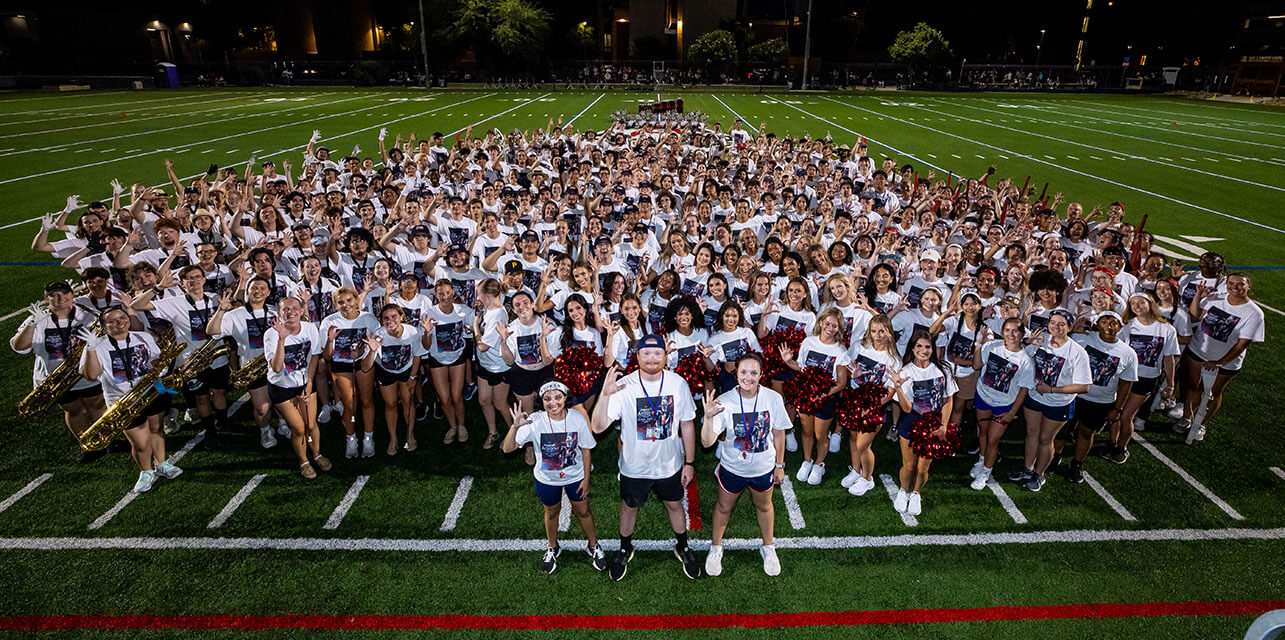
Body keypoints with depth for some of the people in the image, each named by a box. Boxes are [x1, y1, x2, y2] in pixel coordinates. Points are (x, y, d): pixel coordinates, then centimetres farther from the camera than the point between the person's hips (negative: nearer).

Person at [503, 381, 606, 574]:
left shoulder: (578, 418, -24)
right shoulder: (535, 422, -27)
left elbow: (586, 449, -9)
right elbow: (507, 449, -32)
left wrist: (586, 479, -4)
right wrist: (515, 427, -50)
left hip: (575, 476, 0)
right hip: (547, 479, 0)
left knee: (583, 512, 19)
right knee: (551, 513, 23)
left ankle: (594, 546, 47)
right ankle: (553, 549, 52)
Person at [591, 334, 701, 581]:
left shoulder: (678, 383, -13)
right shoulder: (624, 386, -21)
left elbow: (687, 424, -2)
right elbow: (598, 427, -28)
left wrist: (690, 462, 1)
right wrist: (605, 395, -44)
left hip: (670, 464, 1)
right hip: (635, 466, -1)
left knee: (675, 505, 21)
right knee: (629, 506, 20)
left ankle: (682, 547, 48)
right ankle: (625, 549, 47)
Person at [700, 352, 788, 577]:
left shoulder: (773, 399, -20)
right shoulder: (724, 402, -25)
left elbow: (779, 434, -5)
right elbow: (707, 442, -29)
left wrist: (779, 465, 3)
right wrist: (708, 417, -46)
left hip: (763, 468, 1)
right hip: (732, 468, -1)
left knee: (764, 506, 25)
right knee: (724, 507, 21)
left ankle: (768, 547, 52)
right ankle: (715, 547, 48)